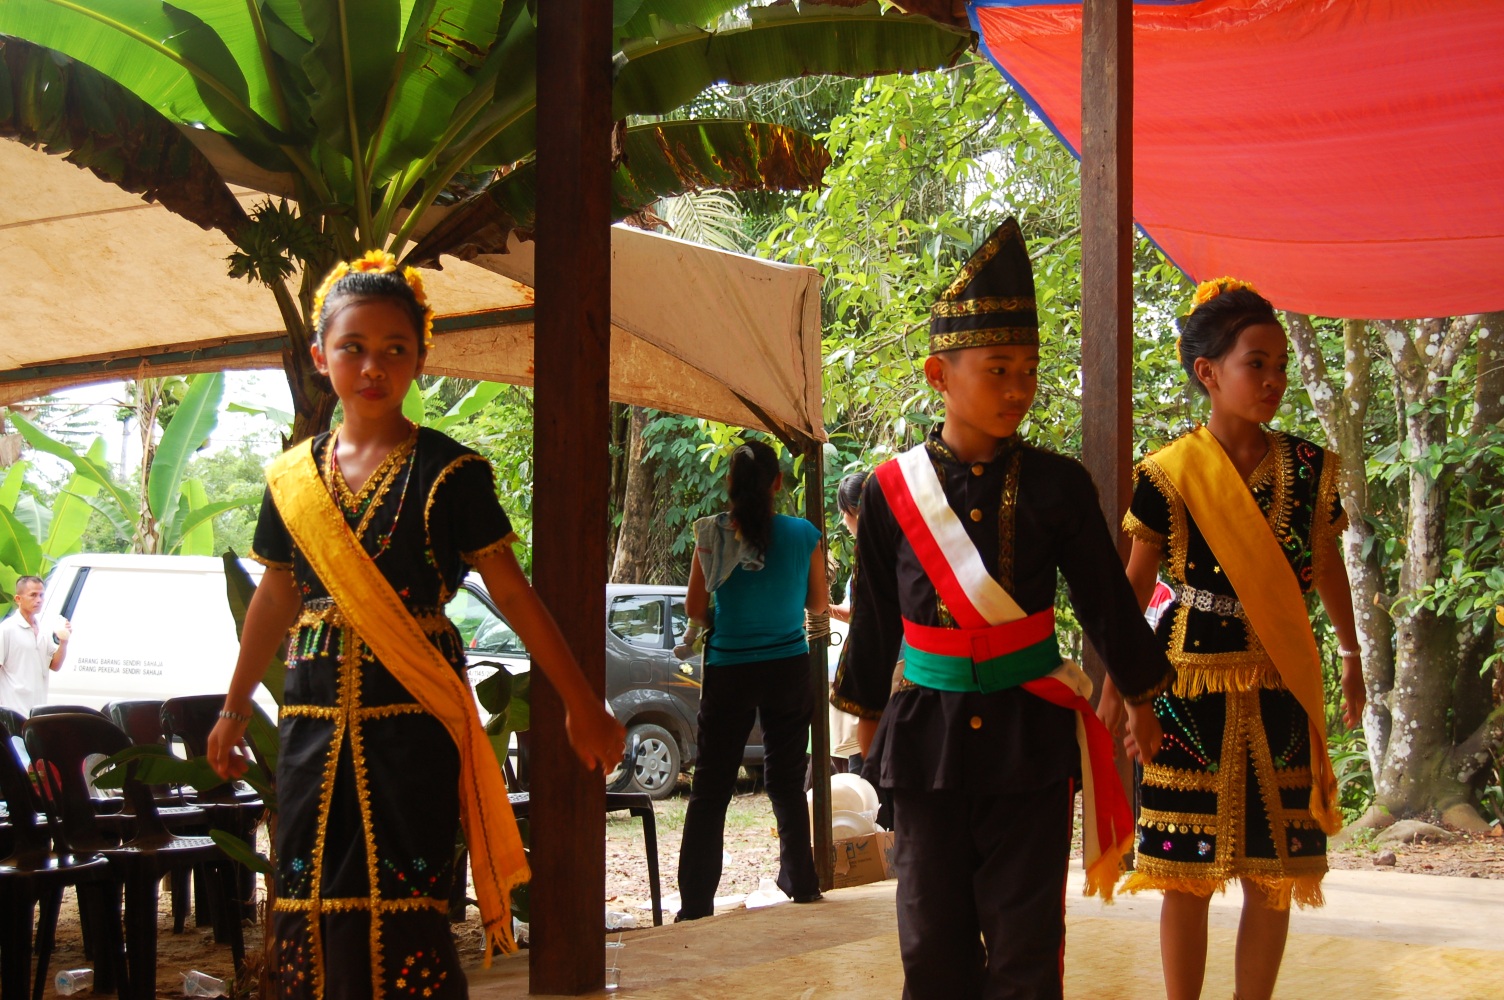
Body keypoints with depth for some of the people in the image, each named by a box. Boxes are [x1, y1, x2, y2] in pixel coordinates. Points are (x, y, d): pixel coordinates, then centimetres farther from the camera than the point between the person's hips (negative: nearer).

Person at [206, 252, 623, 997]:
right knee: (308, 908, 5)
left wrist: (582, 704, -5)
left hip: (412, 719, -4)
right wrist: (235, 709, 26)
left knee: (402, 912, -6)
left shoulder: (447, 473, -4)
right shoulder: (293, 477, 9)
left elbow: (511, 593, -3)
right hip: (314, 719, 4)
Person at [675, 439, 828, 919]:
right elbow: (818, 604, 6)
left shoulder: (711, 533, -9)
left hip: (728, 670, -1)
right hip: (788, 668, 1)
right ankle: (801, 884, 24)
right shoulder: (803, 535, -5)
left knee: (710, 789, 4)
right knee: (786, 781, 16)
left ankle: (695, 902, 1)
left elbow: (694, 607, -3)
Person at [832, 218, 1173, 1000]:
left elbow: (1106, 599, 7)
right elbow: (874, 619, 8)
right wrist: (867, 716, 15)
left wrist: (1143, 699, 12)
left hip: (1030, 731, -1)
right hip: (926, 732, 1)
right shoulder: (891, 490, -2)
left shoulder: (1057, 485, -3)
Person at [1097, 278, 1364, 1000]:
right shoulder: (1170, 474, -8)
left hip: (1282, 691, 3)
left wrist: (1352, 657, 23)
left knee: (1275, 872, 6)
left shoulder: (1308, 470, 1)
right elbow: (1134, 586, -1)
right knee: (1187, 873, 2)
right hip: (1192, 689, -3)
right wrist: (1114, 687, 0)